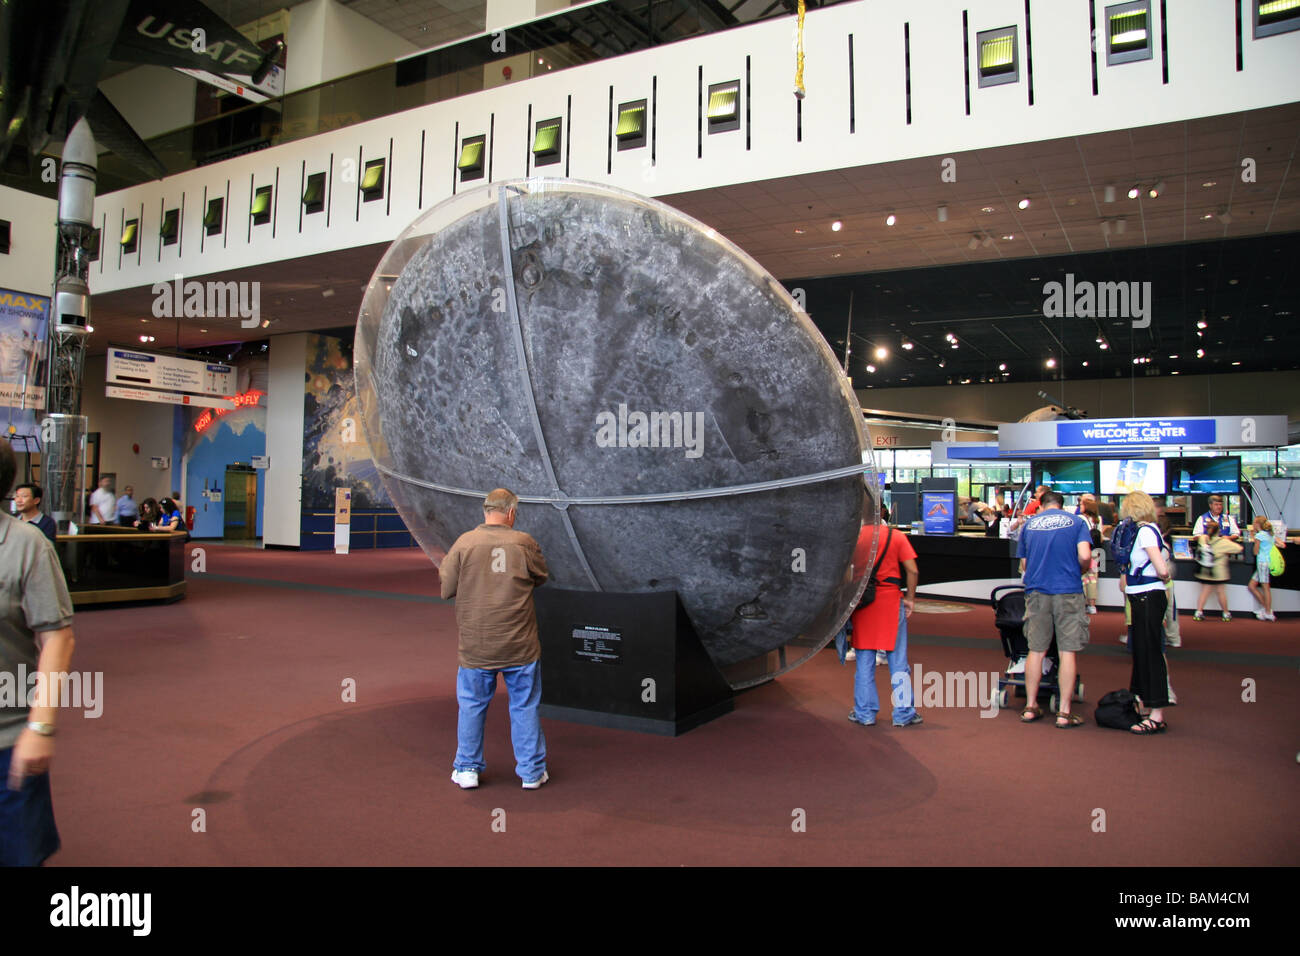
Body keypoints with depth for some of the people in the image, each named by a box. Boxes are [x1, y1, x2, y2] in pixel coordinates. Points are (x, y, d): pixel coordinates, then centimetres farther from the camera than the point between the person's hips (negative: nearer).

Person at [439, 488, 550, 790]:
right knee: (525, 707, 11)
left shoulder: (464, 543, -7)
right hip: (520, 647, 0)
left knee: (472, 707, 16)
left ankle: (467, 770, 26)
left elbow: (446, 590, -2)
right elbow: (541, 577, 8)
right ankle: (531, 771, 21)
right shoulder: (524, 542, -7)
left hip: (476, 647, 0)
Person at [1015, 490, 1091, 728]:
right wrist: (1079, 572, 11)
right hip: (1068, 592, -2)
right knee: (1068, 651, 2)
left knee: (1036, 650, 10)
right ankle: (1064, 712, 4)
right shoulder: (1076, 521, 4)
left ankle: (1030, 707, 16)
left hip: (1036, 591, 3)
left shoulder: (1029, 524, 10)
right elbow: (1085, 556, -9)